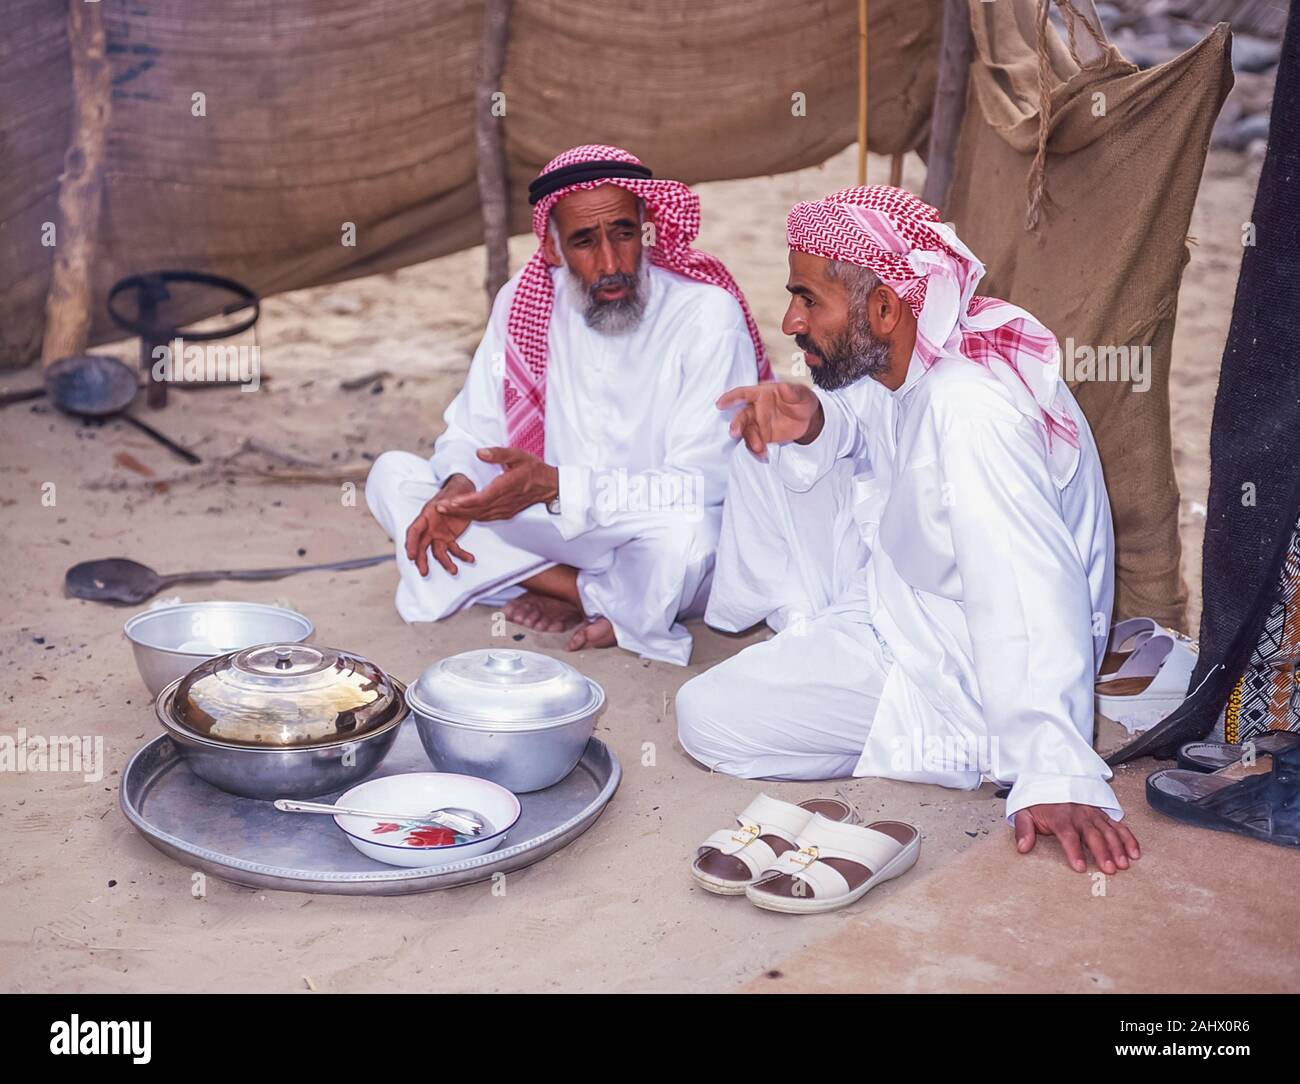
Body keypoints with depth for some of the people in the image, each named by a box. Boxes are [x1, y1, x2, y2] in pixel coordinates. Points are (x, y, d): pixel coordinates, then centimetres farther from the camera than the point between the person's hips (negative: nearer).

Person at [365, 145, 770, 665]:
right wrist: (459, 486, -21)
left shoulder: (707, 314, -17)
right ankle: (603, 603, -15)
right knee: (391, 475, -10)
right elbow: (473, 432, 4)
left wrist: (556, 486, -33)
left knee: (684, 530, -41)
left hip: (652, 549, -5)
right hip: (551, 525, 5)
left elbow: (704, 484, -23)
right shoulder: (523, 301, -3)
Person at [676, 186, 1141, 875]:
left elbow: (1033, 595, -41)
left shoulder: (975, 409, -35)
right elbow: (862, 414, 11)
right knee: (761, 449, 9)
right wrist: (810, 422, -15)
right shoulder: (904, 354, -7)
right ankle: (807, 632, 17)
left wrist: (1058, 774, -47)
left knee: (706, 719, -14)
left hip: (953, 667, -9)